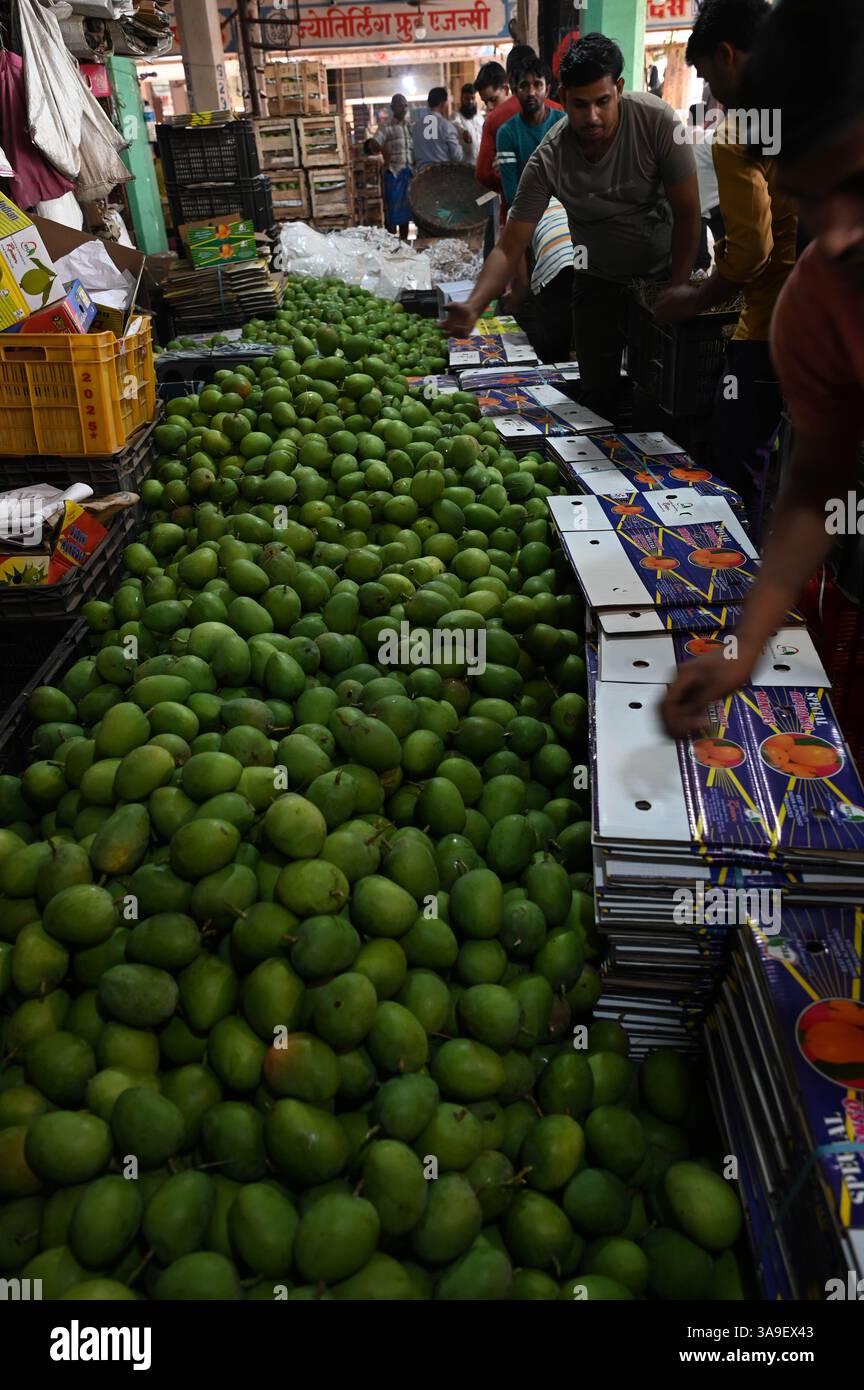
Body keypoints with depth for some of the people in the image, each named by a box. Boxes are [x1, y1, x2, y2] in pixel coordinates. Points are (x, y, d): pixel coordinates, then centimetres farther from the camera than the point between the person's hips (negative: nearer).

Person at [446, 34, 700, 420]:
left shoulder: (656, 121, -22)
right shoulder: (548, 161, -21)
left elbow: (687, 213, -15)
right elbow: (509, 248, -22)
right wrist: (473, 305, -41)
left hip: (663, 269, -1)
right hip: (597, 281, 1)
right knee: (598, 395, 0)